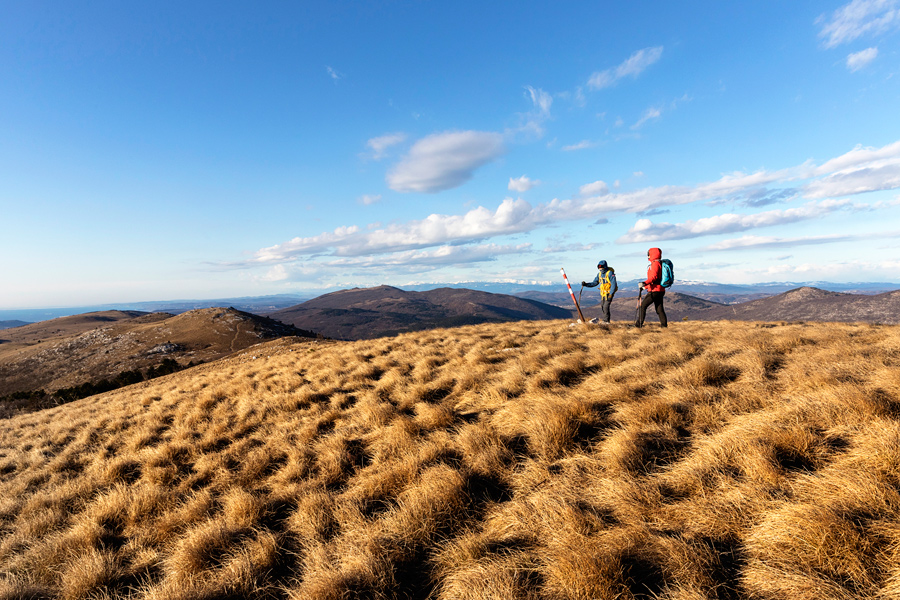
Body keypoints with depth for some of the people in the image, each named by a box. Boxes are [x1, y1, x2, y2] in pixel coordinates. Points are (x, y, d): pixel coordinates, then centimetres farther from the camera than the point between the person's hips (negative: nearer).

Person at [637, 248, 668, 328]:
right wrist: (645, 286, 30)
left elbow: (653, 277, -25)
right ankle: (664, 325, 11)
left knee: (643, 305, -7)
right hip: (660, 290, 10)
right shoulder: (660, 264, 21)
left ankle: (639, 324, -9)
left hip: (655, 291, -10)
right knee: (659, 309, 11)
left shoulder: (655, 264, -11)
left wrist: (645, 283, -38)